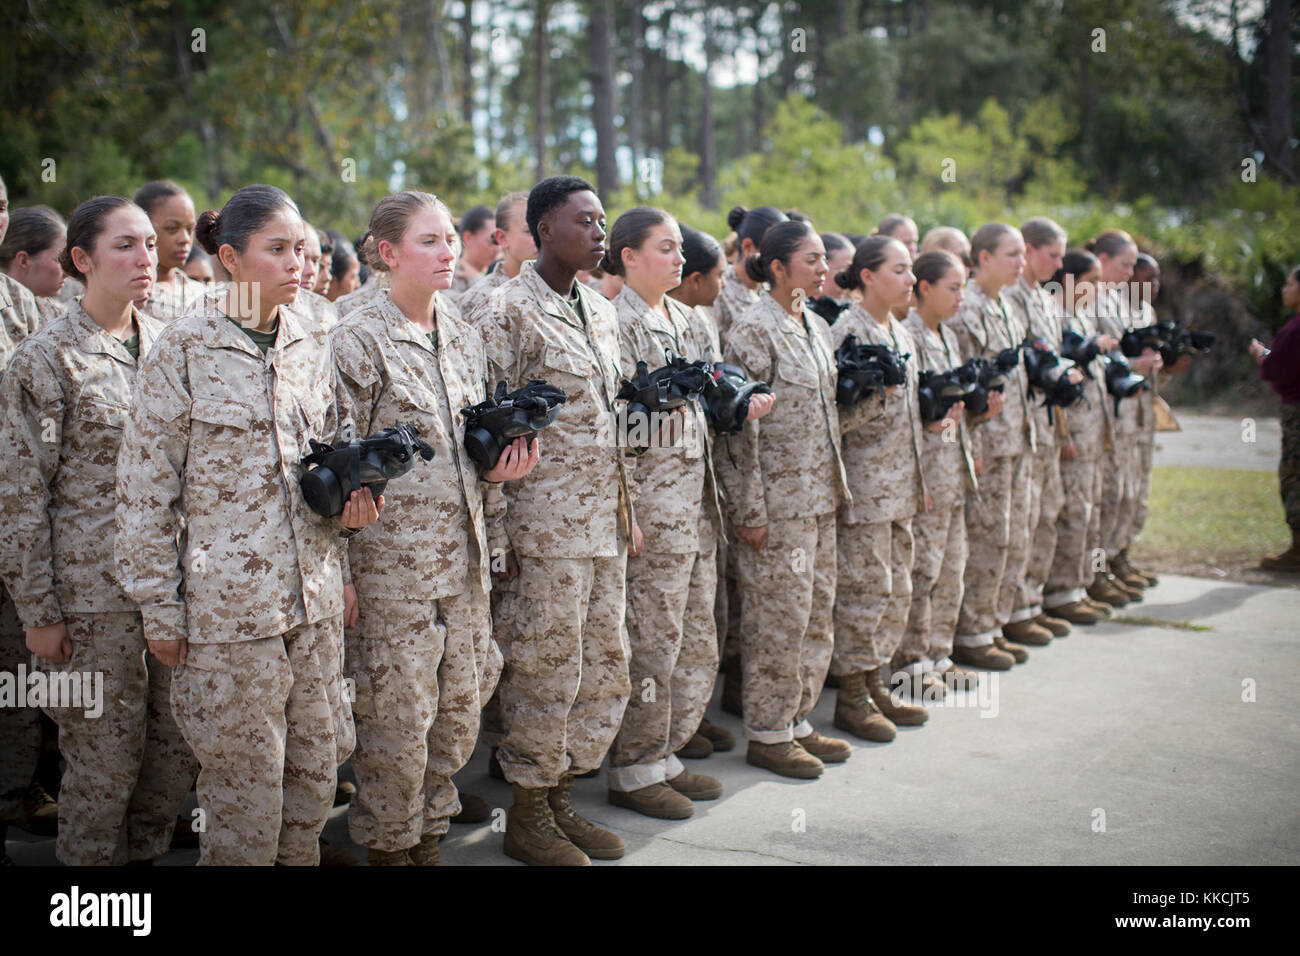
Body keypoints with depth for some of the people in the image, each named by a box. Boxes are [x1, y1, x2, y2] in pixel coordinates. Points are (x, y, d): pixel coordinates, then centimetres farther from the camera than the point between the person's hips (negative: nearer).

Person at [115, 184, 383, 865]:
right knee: (245, 787, 3)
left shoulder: (311, 347, 8)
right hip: (230, 602, -5)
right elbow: (145, 489, -6)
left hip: (315, 597, 5)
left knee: (315, 772, 13)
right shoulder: (185, 349, -7)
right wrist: (160, 611, -6)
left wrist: (350, 506, 0)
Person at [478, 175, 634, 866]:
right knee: (546, 666, 0)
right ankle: (527, 815, 15)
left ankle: (561, 796, 26)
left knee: (605, 665, 11)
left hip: (605, 518, 8)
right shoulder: (510, 310, -9)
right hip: (547, 517, -8)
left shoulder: (600, 311, 15)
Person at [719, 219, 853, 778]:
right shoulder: (753, 330, -13)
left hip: (819, 498, 9)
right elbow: (740, 427, -16)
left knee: (817, 611, 12)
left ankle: (796, 720, 23)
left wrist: (838, 483, 17)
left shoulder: (815, 327, 13)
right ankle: (767, 733, 10)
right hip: (778, 501, -8)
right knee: (780, 615, -2)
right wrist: (749, 510, -17)